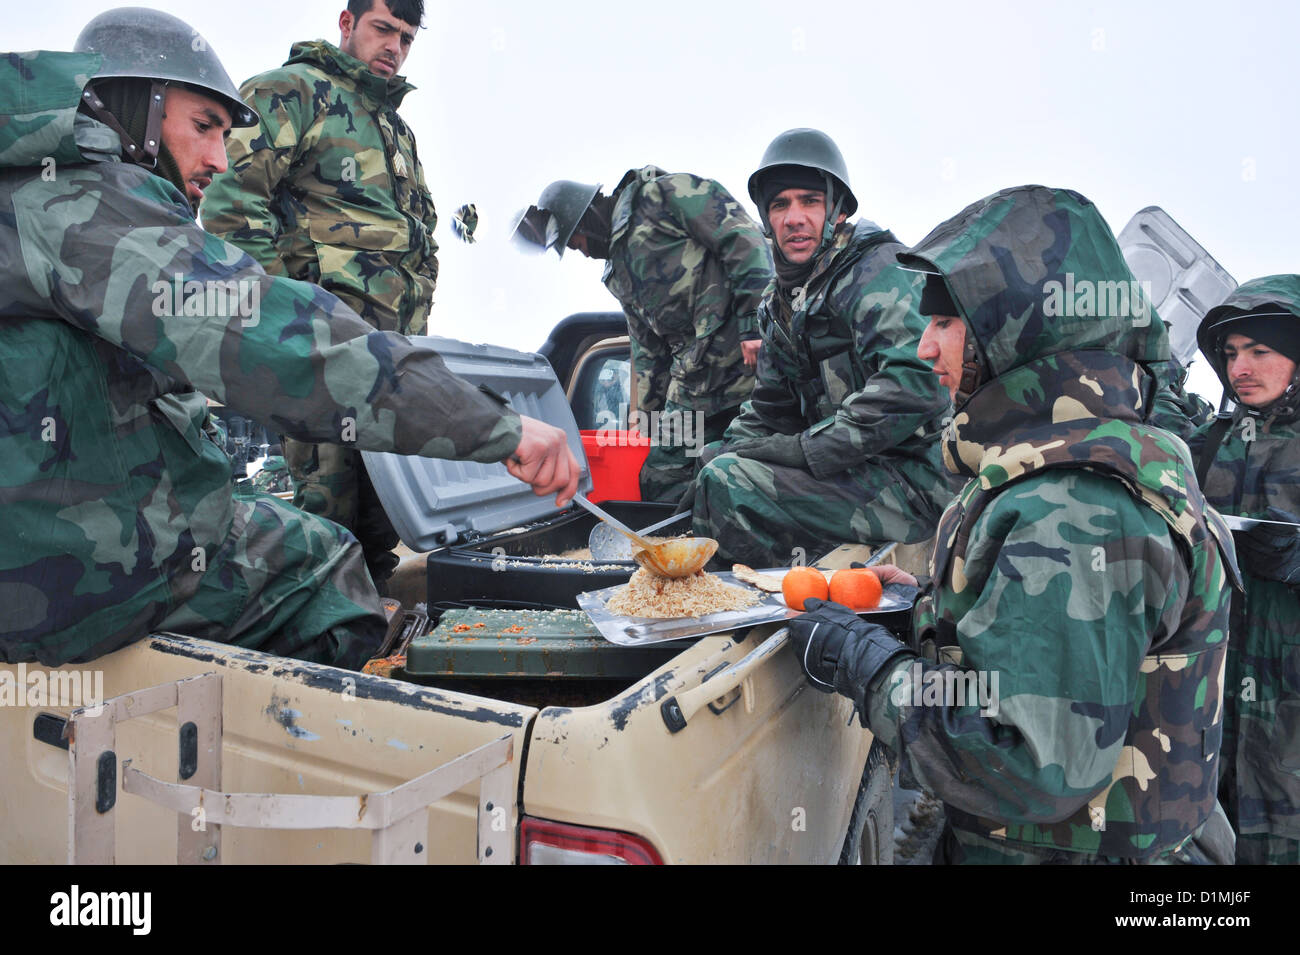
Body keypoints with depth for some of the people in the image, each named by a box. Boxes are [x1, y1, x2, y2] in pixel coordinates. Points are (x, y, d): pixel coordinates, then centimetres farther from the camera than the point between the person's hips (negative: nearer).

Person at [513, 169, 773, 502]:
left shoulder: (665, 193, 1)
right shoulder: (619, 270, 25)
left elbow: (743, 238, -10)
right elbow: (648, 349, 30)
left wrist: (754, 319, -18)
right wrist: (651, 414, 29)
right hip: (693, 372, 9)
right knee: (661, 483, 4)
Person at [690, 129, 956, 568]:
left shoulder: (880, 270, -12)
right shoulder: (782, 304, 16)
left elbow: (917, 382, -27)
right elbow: (769, 409, 21)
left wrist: (809, 449, -24)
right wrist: (722, 455, 1)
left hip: (915, 481, -9)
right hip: (855, 471, 9)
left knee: (727, 484, -23)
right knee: (713, 472, 15)